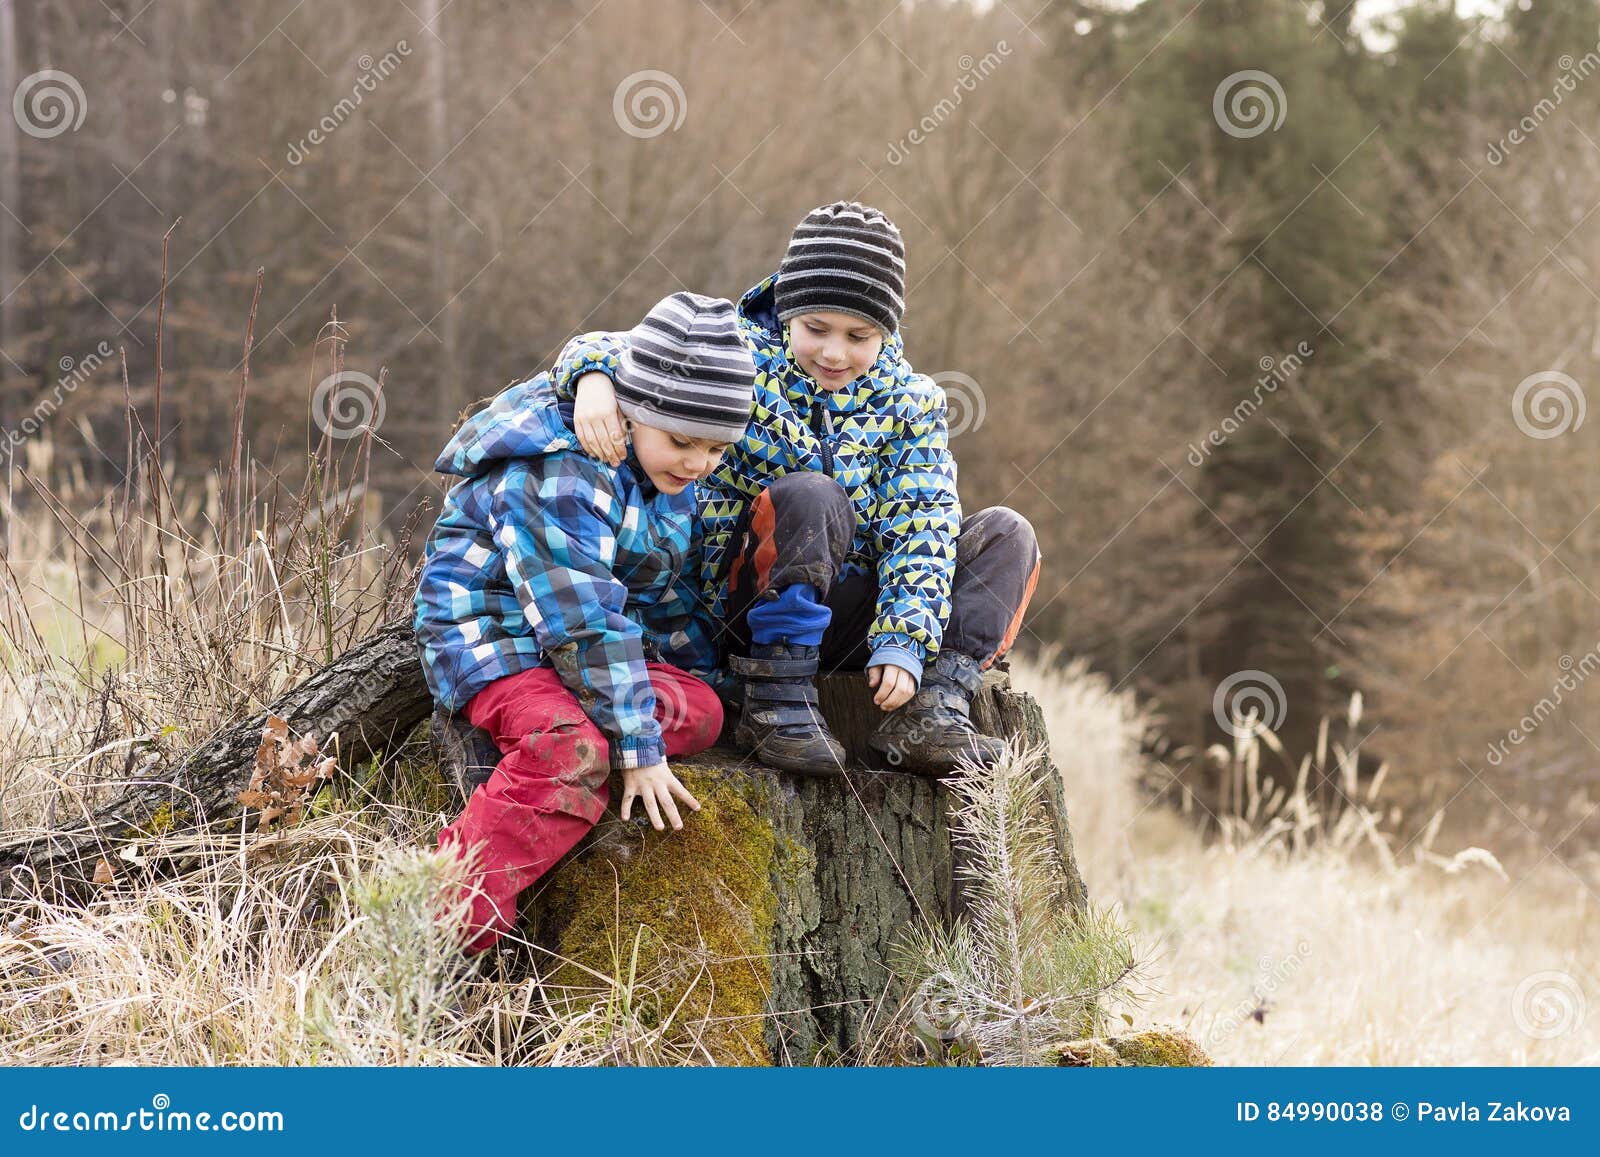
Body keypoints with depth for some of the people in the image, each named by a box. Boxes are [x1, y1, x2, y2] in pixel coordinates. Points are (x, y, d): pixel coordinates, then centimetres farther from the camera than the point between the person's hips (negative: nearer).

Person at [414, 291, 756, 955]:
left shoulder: (670, 472, 4)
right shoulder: (558, 480, -26)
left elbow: (667, 588, 21)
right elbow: (586, 623, -28)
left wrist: (693, 672, 19)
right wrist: (638, 747, -28)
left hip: (581, 640, 9)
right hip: (494, 631, -9)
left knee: (700, 711, -12)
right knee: (572, 750, -35)